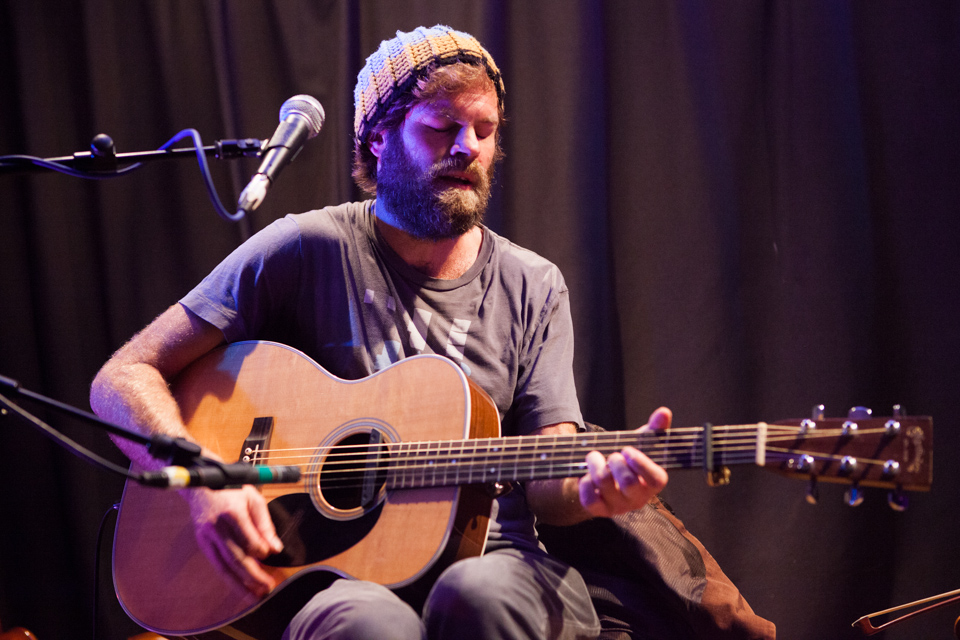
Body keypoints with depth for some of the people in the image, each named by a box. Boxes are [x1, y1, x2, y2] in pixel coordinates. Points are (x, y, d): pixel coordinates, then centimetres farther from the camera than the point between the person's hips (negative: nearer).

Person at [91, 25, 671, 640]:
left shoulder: (533, 288, 11)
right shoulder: (311, 250, 1)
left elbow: (545, 486, 4)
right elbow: (123, 379, 0)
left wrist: (591, 487, -21)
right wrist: (206, 483, -17)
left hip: (494, 560, 3)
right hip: (338, 574, -3)